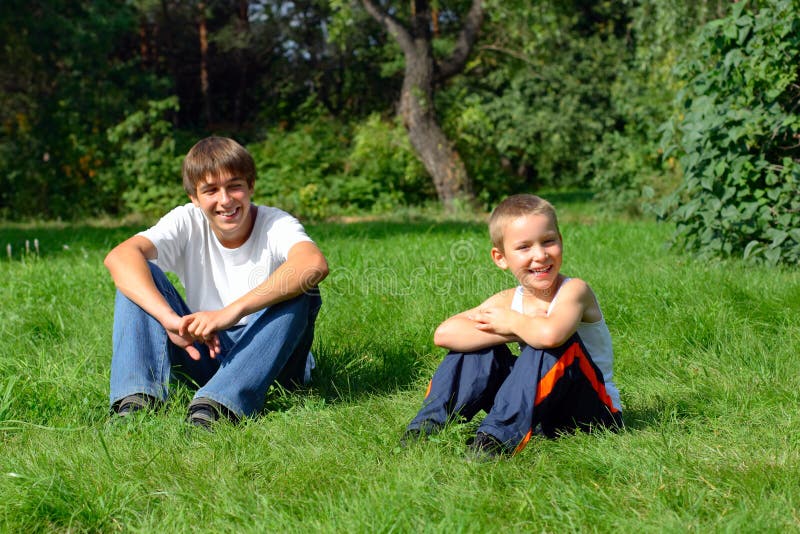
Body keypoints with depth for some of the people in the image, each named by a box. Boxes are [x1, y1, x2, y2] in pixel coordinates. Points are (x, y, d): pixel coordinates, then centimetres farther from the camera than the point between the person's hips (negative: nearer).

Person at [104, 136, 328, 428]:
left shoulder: (276, 224, -12)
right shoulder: (188, 223, -5)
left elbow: (315, 264, -38)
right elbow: (119, 257, -24)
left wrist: (231, 312, -46)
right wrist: (170, 319, -42)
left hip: (266, 357, -2)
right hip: (202, 353, 2)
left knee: (301, 289, -30)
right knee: (140, 274, -13)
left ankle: (214, 406, -41)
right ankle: (136, 400, -29)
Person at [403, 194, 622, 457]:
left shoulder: (574, 290, -17)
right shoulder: (508, 301, -1)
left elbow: (551, 333, -42)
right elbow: (444, 334, -15)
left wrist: (512, 321, -19)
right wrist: (517, 331, -24)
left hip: (598, 412, -5)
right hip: (541, 412, 5)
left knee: (557, 344, -30)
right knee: (480, 342, -6)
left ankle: (499, 436, -33)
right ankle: (429, 424, -11)